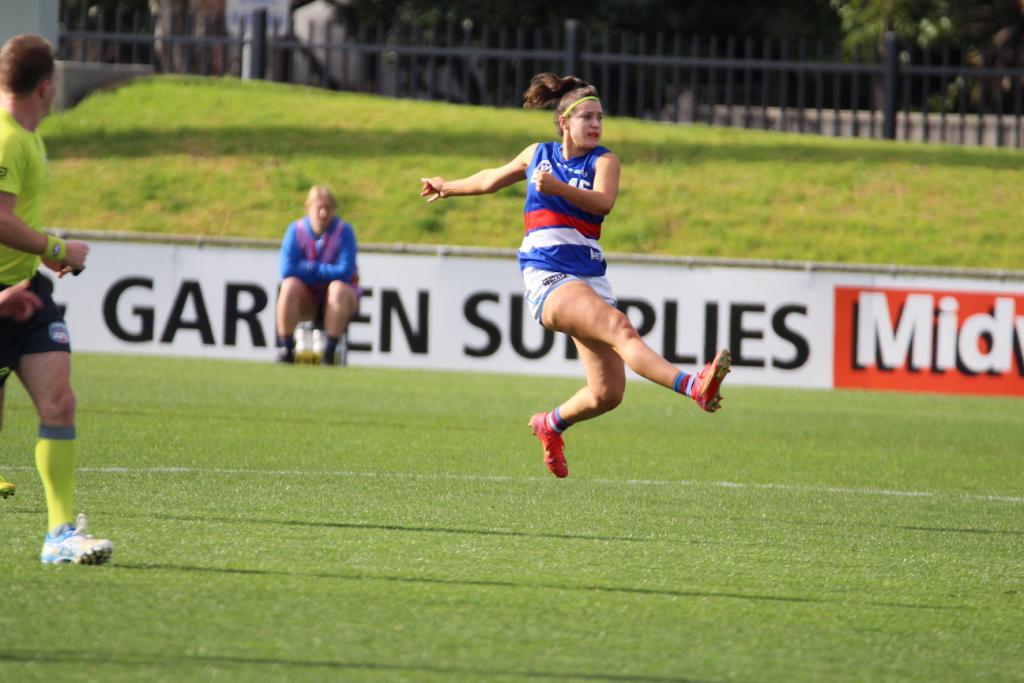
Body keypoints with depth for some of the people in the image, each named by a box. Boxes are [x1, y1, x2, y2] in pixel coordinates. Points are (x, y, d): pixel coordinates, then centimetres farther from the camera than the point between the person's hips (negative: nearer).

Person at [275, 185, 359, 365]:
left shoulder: (344, 231, -8)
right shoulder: (296, 230, -4)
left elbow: (345, 272, -19)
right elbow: (287, 271, -16)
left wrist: (311, 268, -15)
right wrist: (325, 271, -15)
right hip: (306, 299, 2)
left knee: (338, 289, -35)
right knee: (289, 286, -29)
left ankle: (330, 351, -33)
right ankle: (286, 348, -28)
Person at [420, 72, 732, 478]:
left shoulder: (603, 161, 6)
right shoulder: (538, 154, 12)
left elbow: (604, 202, -17)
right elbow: (494, 179, 33)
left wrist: (559, 188, -31)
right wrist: (450, 188, 47)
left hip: (589, 275, 2)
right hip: (546, 274, -2)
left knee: (607, 393, -4)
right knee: (620, 328, -29)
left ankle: (550, 425, 27)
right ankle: (694, 387, -50)